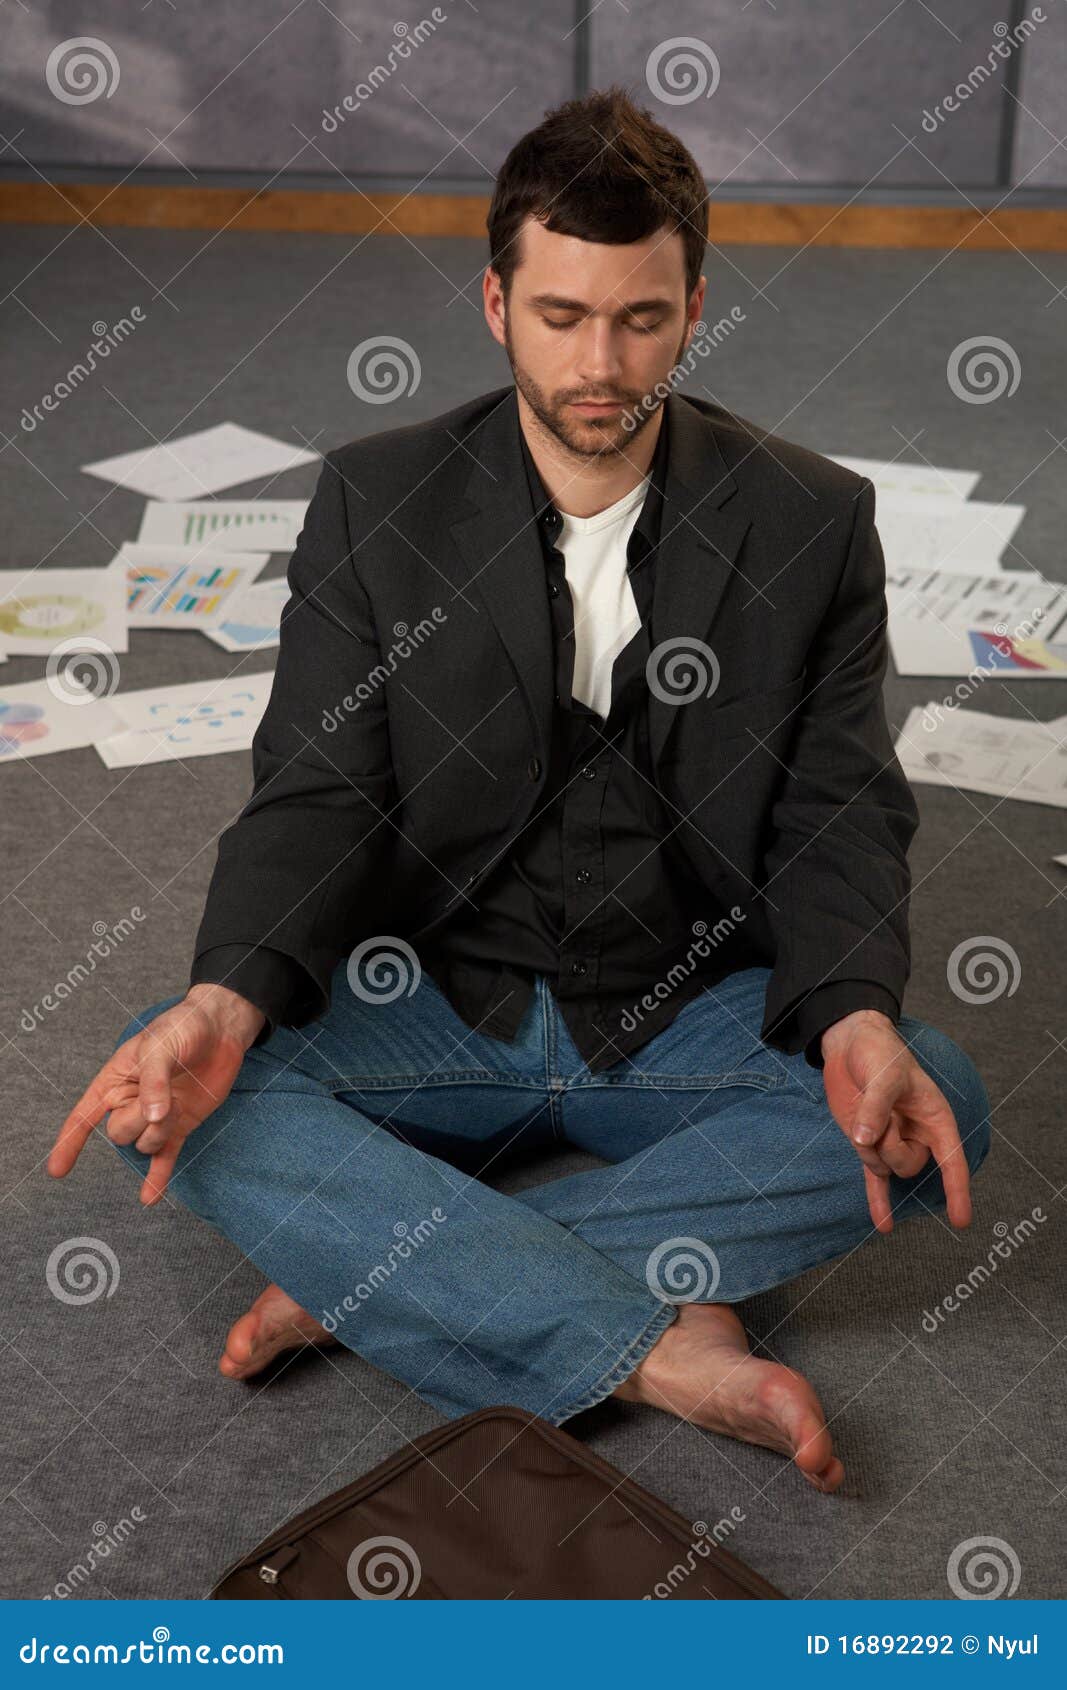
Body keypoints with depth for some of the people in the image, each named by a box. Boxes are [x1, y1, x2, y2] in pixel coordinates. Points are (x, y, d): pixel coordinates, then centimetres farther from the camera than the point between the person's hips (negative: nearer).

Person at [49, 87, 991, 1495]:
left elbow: (842, 813, -4)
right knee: (178, 1092, -26)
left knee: (936, 1104, -28)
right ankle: (671, 1349, -30)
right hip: (438, 1011, 0)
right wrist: (227, 997, -26)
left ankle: (367, 1276, -26)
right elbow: (317, 793, -6)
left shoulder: (812, 521, -3)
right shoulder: (374, 500, -3)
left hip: (691, 1021, 1)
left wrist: (854, 1017, -26)